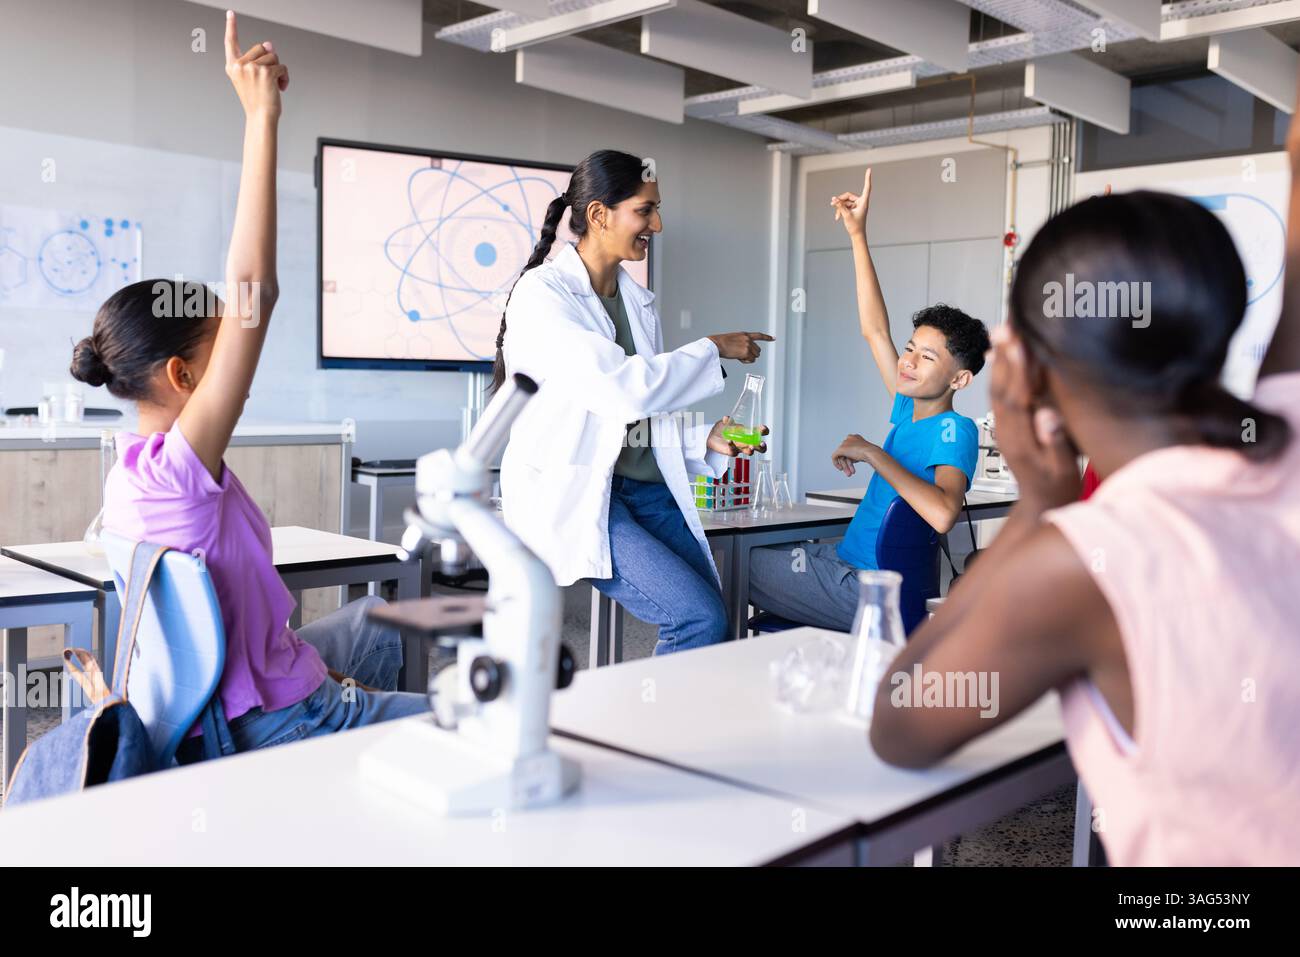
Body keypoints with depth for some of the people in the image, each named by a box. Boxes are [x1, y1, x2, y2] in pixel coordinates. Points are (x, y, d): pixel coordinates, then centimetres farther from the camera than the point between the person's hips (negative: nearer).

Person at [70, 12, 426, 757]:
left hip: (232, 693, 9)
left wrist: (312, 672, 11)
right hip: (280, 724, -9)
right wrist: (263, 118, -34)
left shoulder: (133, 472, 1)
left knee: (372, 622, 34)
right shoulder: (177, 466, -28)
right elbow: (253, 296, -37)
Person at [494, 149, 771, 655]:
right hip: (573, 495, -7)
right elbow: (620, 390, -22)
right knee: (700, 619, -20)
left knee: (715, 620, -3)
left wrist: (704, 439, 0)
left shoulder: (637, 300, 13)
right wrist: (711, 349, -10)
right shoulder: (542, 294, -10)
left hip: (646, 487, 8)